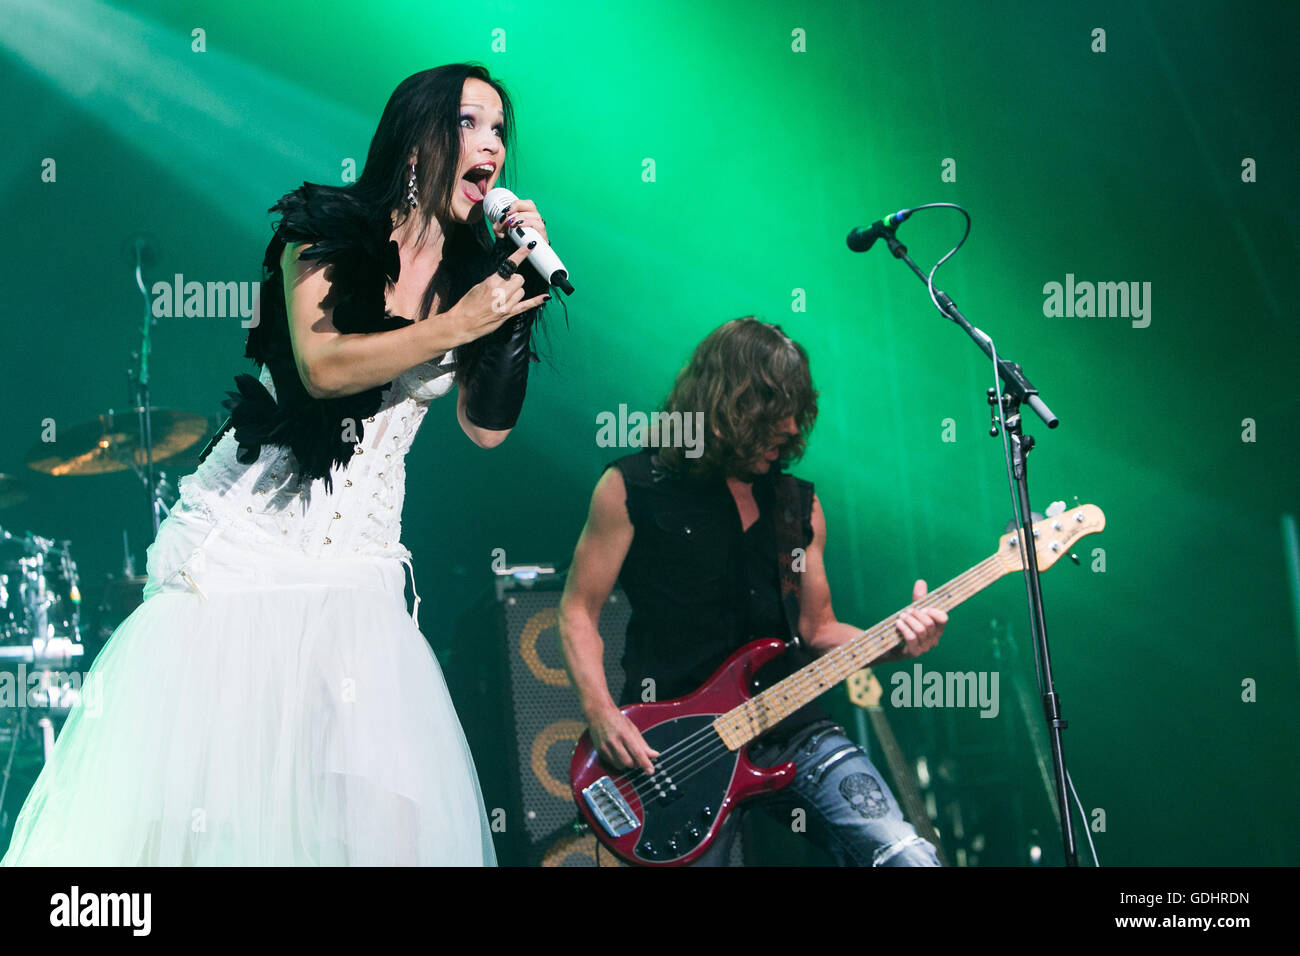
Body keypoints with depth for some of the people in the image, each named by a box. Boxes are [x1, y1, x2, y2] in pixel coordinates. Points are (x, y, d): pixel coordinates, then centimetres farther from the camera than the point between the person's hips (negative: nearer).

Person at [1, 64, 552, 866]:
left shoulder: (473, 273, 8)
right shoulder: (329, 230, -2)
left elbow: (489, 426, 0)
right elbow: (322, 365, -17)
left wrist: (528, 284, -5)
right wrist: (455, 327, -17)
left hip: (355, 563, 3)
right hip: (249, 532, -3)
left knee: (378, 811, -9)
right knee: (190, 769, -5)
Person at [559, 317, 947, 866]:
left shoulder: (798, 505, 13)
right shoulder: (632, 488, -1)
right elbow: (578, 610, 2)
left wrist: (895, 642, -2)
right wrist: (601, 714, -12)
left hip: (790, 727, 3)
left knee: (909, 858, -16)